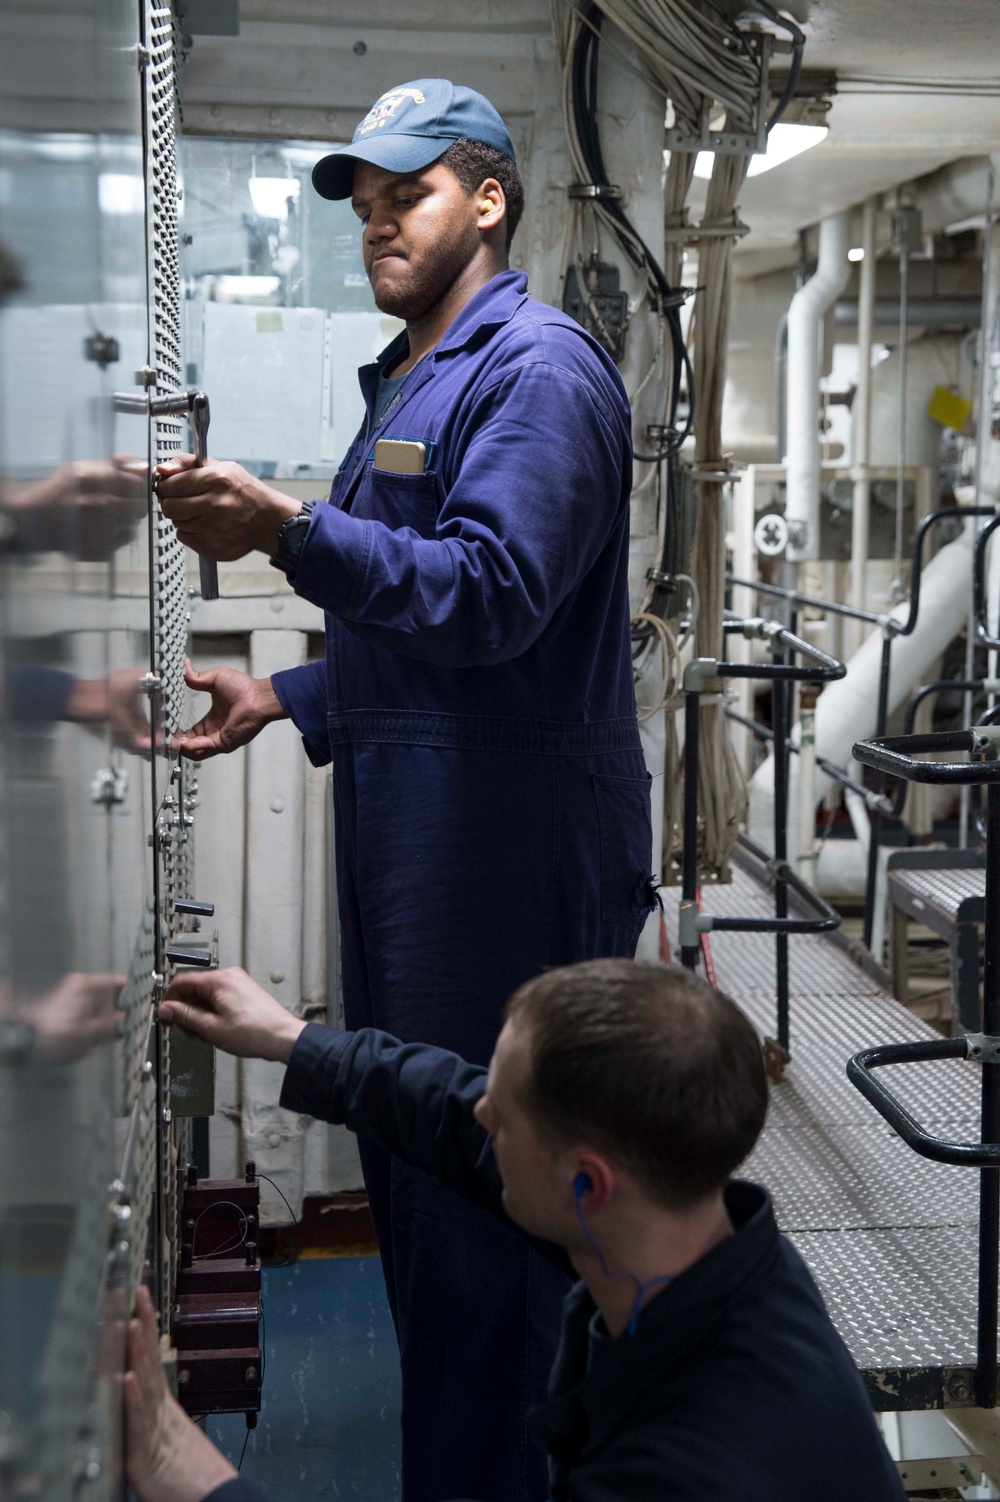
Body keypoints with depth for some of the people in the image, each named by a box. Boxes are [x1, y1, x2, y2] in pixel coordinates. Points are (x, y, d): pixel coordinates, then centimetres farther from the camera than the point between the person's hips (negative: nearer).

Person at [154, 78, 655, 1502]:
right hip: (411, 842, 10)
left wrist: (292, 531, -35)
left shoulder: (541, 370, -9)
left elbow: (491, 596, -24)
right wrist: (285, 697, 15)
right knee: (405, 1161, 17)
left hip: (511, 847, -10)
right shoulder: (411, 383, 22)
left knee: (482, 1195, -4)